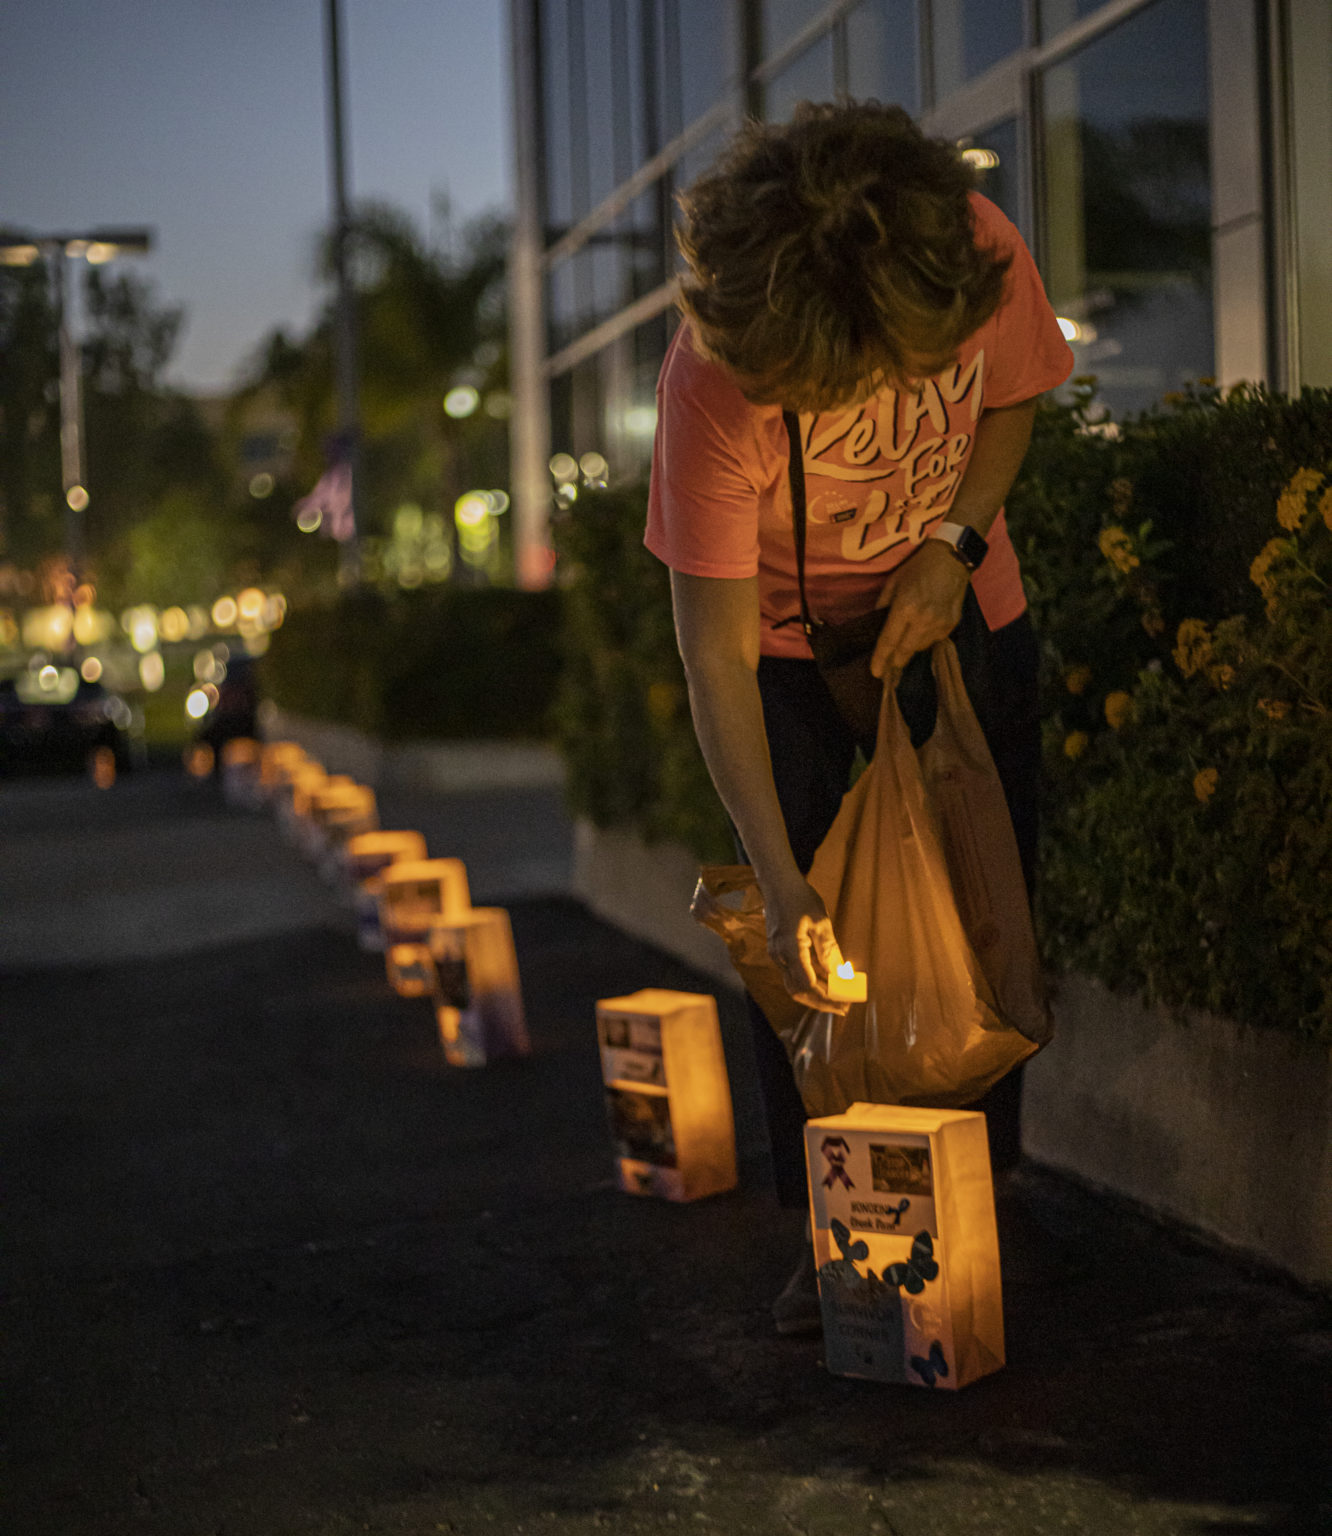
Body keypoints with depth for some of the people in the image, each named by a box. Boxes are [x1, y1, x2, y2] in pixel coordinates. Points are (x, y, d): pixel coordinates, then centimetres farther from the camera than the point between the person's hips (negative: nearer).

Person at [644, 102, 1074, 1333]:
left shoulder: (982, 253, -27)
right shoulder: (714, 383, -36)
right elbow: (717, 657, -33)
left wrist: (955, 542, -20)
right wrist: (781, 886, -39)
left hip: (963, 617, 3)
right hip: (794, 645, -3)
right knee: (811, 950, -7)